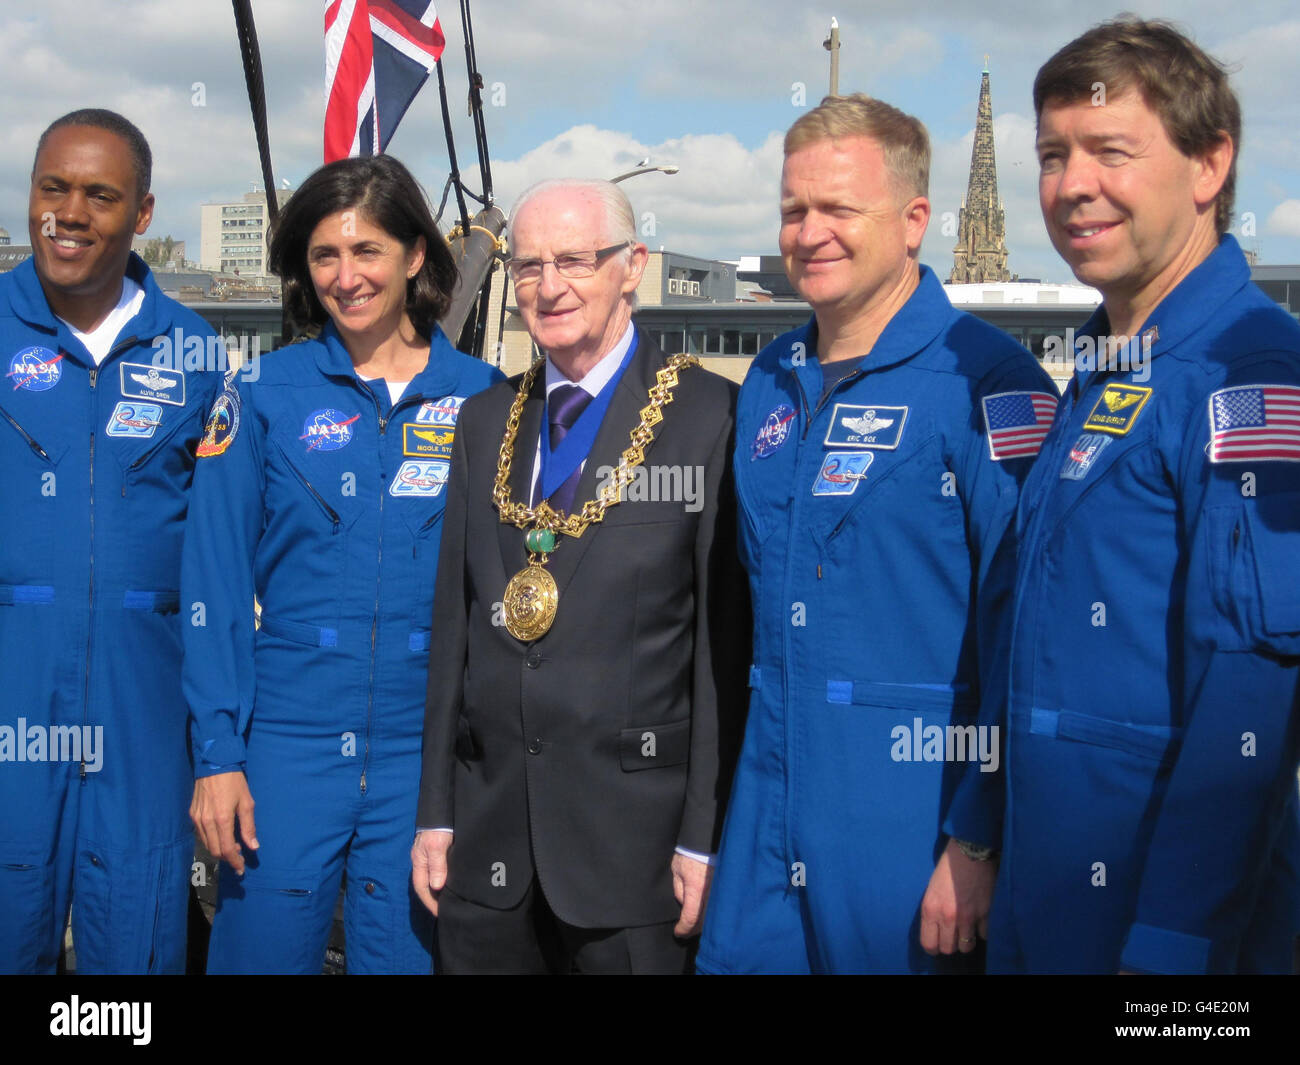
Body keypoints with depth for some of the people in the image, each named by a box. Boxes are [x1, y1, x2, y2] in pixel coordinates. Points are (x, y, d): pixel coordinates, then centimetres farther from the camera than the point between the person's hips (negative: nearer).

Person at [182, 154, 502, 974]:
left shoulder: (482, 399, 3)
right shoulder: (266, 398, 2)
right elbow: (215, 583, 0)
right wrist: (217, 752, -6)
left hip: (426, 748, 1)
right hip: (289, 738, 0)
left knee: (407, 955, 9)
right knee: (261, 949, 5)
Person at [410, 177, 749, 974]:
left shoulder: (711, 416, -6)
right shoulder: (485, 422, 11)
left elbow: (729, 645, -8)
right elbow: (457, 625, 12)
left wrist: (707, 837, -11)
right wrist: (436, 812, 9)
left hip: (634, 839, -4)